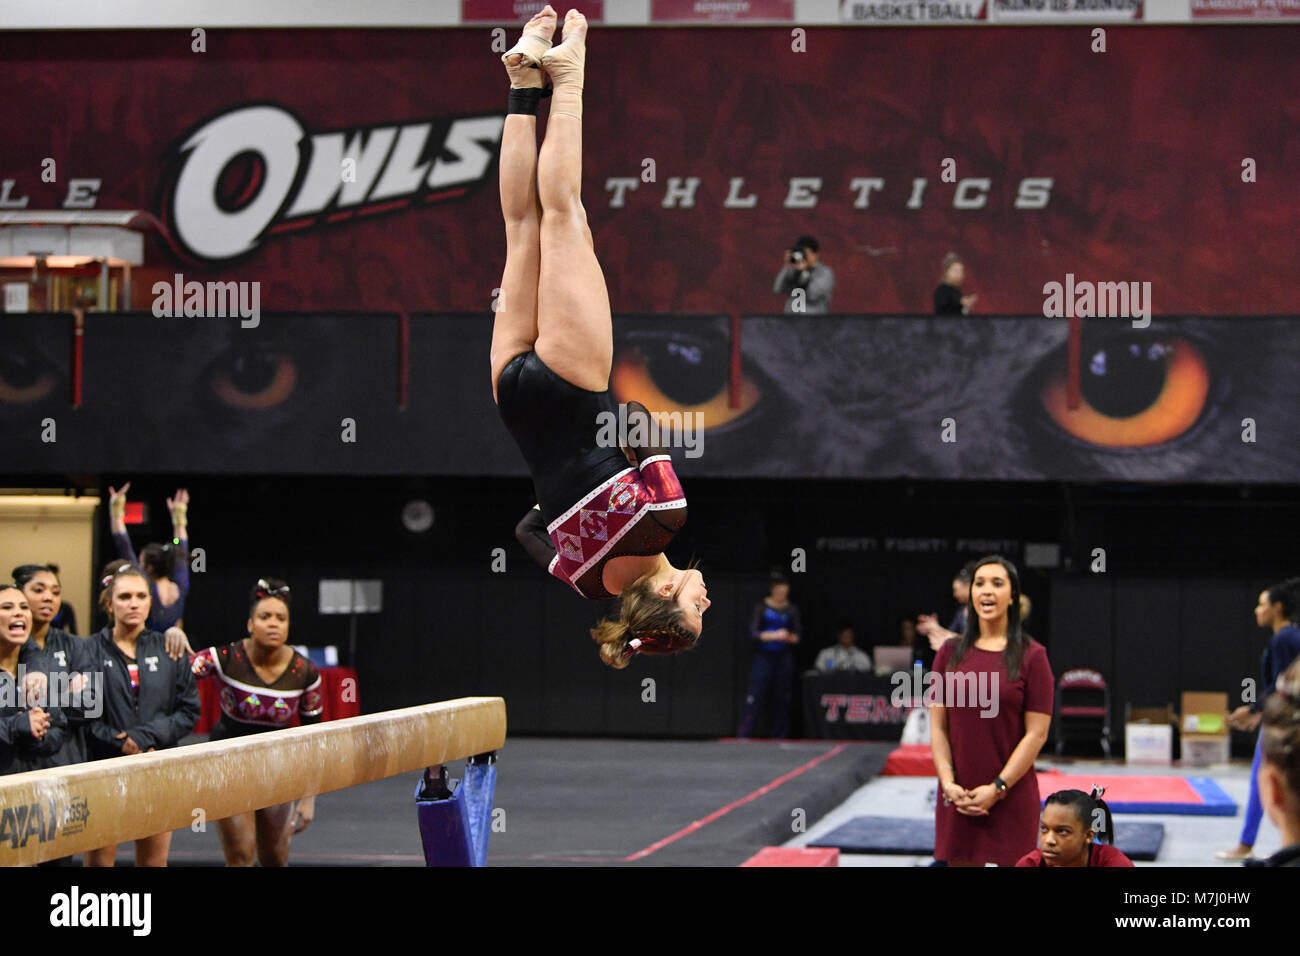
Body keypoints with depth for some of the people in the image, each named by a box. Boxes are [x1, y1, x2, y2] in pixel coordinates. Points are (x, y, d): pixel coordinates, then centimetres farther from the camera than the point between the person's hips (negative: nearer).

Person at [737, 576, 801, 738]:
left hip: (784, 658, 2)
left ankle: (780, 736, 8)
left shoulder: (791, 610, 6)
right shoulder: (761, 607, -1)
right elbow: (753, 632, -7)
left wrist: (790, 637, -17)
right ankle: (743, 735, -9)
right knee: (755, 696, -8)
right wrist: (774, 635, -20)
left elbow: (798, 635, 5)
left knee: (782, 699, 2)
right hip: (764, 656, -2)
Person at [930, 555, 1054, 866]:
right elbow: (938, 726, 5)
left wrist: (998, 788, -12)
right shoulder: (950, 653, 6)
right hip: (959, 796, 3)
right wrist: (948, 782, -7)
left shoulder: (1031, 656, -3)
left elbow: (1037, 733, -7)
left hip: (1012, 793, -3)